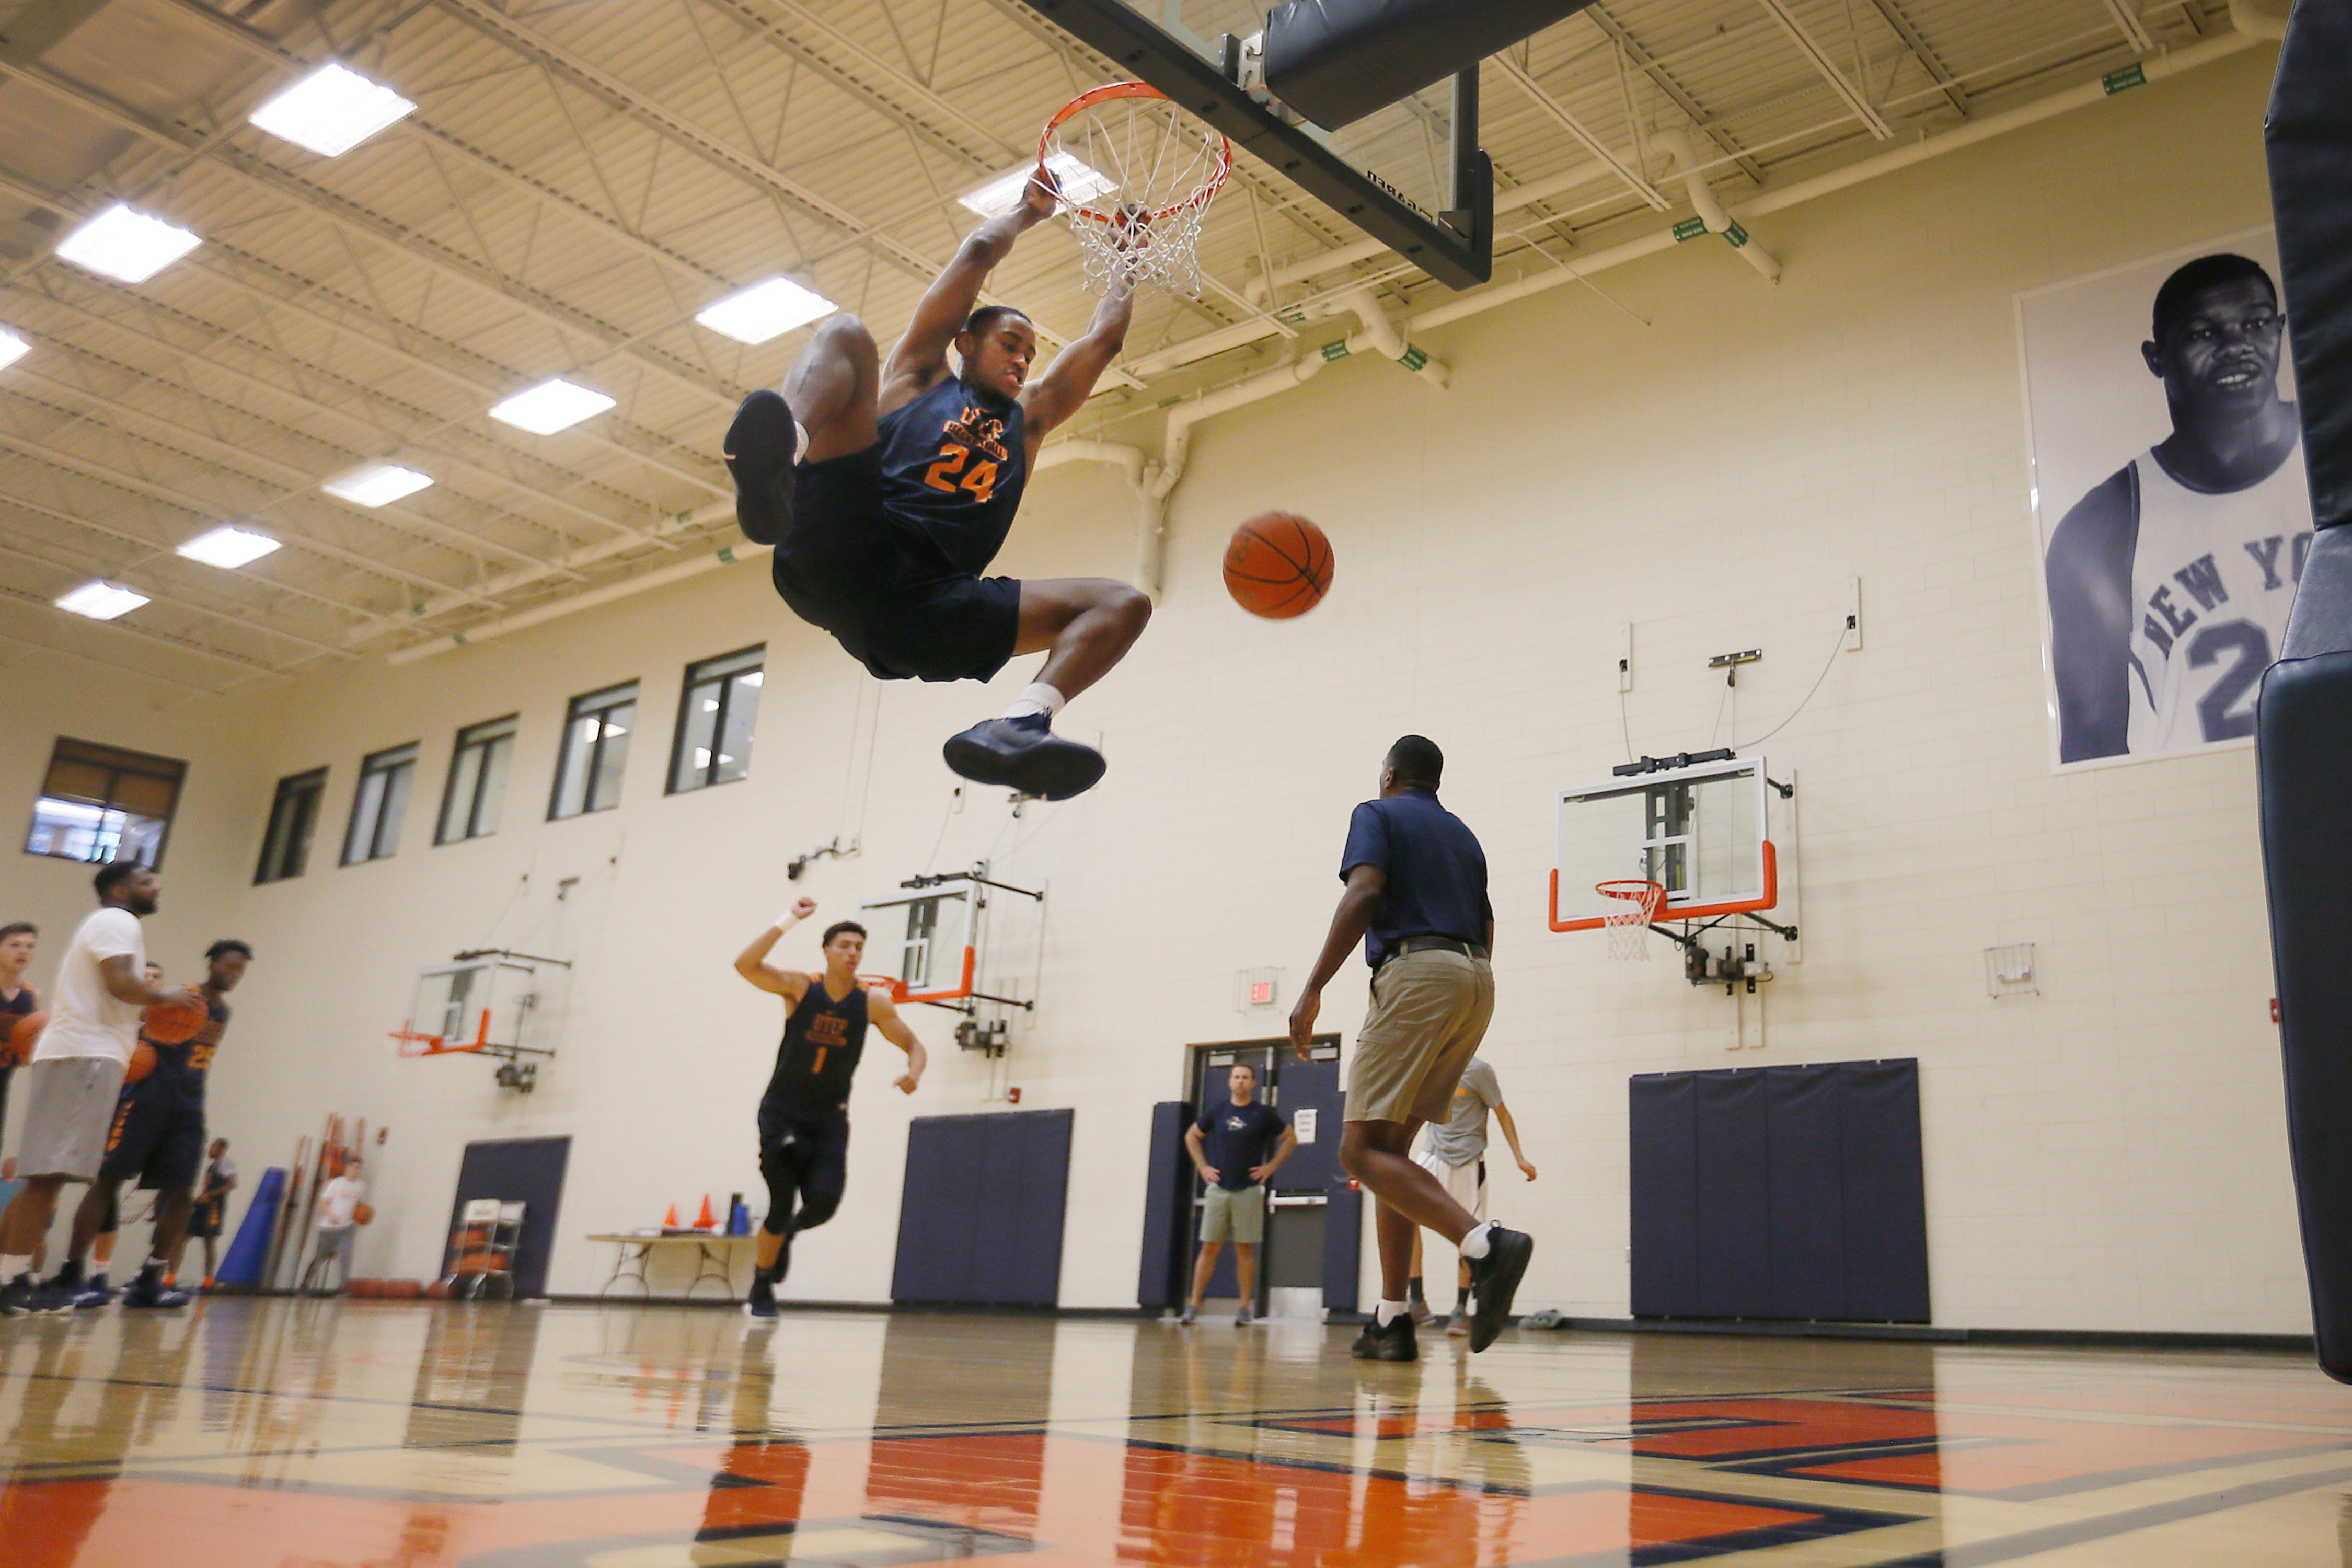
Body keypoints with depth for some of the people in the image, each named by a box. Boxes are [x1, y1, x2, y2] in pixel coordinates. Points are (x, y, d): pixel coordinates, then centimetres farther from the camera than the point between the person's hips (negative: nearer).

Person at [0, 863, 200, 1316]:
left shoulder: (102, 924, 27)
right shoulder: (119, 922, -4)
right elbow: (120, 983, -20)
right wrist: (169, 998, -6)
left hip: (70, 1054, 11)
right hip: (85, 1056, -11)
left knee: (46, 1176, 10)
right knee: (50, 1174, -13)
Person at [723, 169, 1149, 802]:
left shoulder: (1029, 415, 36)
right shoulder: (919, 374, 27)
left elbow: (1104, 338, 37)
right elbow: (979, 250, 26)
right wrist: (1029, 211, 42)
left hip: (926, 612, 3)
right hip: (841, 553, -3)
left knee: (1123, 604, -8)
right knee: (845, 332, -10)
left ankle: (1018, 724, -40)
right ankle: (776, 462, -45)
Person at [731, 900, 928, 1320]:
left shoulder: (872, 1003, -4)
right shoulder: (800, 988, -10)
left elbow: (914, 1045, 2)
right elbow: (745, 964, -24)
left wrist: (913, 1073, -21)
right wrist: (789, 921, -28)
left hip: (829, 1118, 2)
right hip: (782, 1113, -2)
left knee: (824, 1202, -15)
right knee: (782, 1206, -5)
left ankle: (786, 1232, 22)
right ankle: (761, 1289, 20)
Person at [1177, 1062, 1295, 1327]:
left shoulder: (1264, 1113, 1)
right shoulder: (1217, 1112, 7)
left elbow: (1290, 1138, 8)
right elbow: (1191, 1136, 19)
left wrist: (1271, 1167, 0)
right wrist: (1202, 1166, 8)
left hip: (1249, 1190, -2)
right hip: (1218, 1188, 2)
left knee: (1245, 1249, 0)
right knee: (1209, 1247, 1)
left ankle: (1245, 1309, 6)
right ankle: (1194, 1305, 3)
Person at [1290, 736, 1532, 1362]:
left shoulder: (1378, 814, 7)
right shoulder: (1463, 835, 28)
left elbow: (1365, 893, -11)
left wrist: (1313, 988, -14)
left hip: (1415, 970, -8)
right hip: (1477, 981, 8)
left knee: (1362, 1149, -12)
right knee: (1390, 1146, 12)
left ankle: (1485, 1243, -31)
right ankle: (1392, 1321, 7)